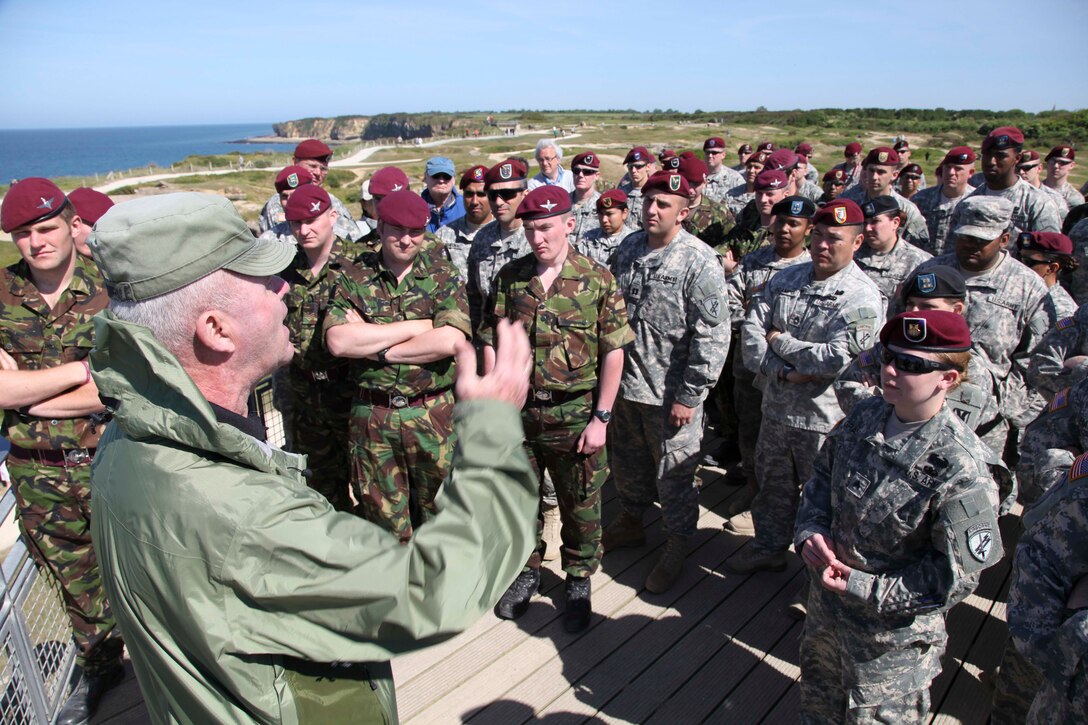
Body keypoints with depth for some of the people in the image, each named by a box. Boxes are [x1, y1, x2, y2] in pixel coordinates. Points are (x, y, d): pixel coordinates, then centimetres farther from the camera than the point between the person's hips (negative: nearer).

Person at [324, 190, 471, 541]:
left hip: (433, 415, -1)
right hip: (371, 416, 1)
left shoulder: (442, 274, -1)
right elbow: (337, 341, -15)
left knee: (437, 512, 14)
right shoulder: (355, 276, 0)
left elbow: (450, 340, -17)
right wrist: (418, 326, -15)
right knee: (383, 516, 15)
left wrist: (372, 346, -14)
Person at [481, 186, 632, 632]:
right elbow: (492, 344, 4)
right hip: (518, 411, 3)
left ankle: (579, 580, 36)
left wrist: (601, 418, -9)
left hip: (575, 415, -2)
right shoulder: (509, 278, 1)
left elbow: (614, 353, -7)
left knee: (580, 506, 13)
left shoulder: (597, 279, -8)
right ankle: (526, 570, 42)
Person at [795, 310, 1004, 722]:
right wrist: (810, 529, -9)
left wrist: (865, 588, -21)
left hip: (892, 632, -5)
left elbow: (958, 576, -22)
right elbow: (823, 474, 7)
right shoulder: (865, 416, -8)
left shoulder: (961, 471, -27)